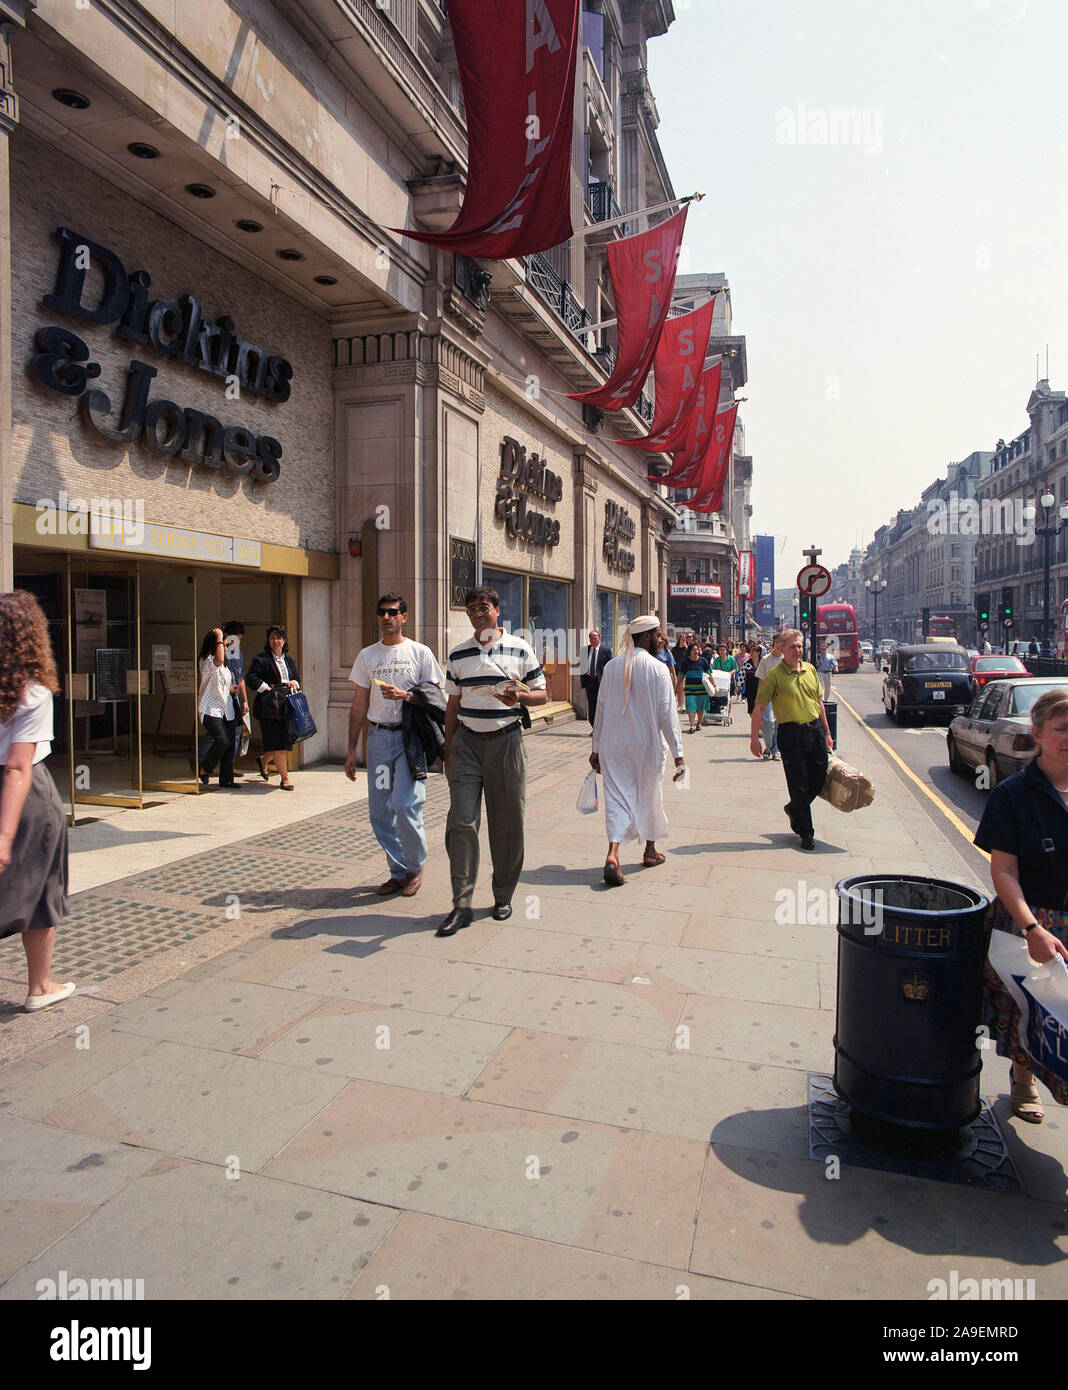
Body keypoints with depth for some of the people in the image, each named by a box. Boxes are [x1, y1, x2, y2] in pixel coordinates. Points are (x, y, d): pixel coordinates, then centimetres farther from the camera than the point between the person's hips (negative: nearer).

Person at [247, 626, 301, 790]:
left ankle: (263, 759, 39)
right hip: (269, 706, -6)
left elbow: (297, 677, 25)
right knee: (277, 743, -5)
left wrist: (294, 683, 3)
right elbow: (251, 679, -9)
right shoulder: (261, 659, -2)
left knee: (285, 741, 9)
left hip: (286, 705, 6)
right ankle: (285, 778, 2)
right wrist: (268, 689, -13)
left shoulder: (289, 659, 17)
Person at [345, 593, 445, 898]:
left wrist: (405, 696, -17)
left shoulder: (420, 653, 2)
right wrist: (351, 750, 11)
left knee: (404, 805, -13)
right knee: (379, 812, 5)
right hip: (378, 736, 4)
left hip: (410, 736, -4)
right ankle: (399, 871, 19)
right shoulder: (367, 655, 12)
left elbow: (436, 698, 0)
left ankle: (416, 866, 10)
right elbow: (359, 705, 13)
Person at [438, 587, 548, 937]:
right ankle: (461, 905, -1)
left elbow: (542, 693, 6)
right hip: (466, 741, 1)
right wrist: (447, 751, 10)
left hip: (506, 741, -1)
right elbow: (453, 705, 13)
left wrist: (520, 696, -16)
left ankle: (503, 895, 22)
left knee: (507, 822, 5)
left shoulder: (519, 650, 3)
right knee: (461, 821, -6)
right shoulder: (458, 655, 10)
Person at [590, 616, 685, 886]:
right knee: (649, 797, 17)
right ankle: (650, 850, 33)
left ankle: (612, 854, -15)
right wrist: (678, 754, -8)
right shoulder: (657, 669, -11)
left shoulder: (611, 667, 0)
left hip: (613, 745, 2)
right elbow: (667, 713, -12)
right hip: (647, 745, -2)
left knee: (617, 797, 4)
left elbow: (601, 708, 4)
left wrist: (596, 748, 12)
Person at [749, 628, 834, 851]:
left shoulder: (810, 670, 10)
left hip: (815, 730, 6)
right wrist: (754, 738, -14)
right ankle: (806, 834, 14)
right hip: (791, 734, -6)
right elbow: (759, 708, -9)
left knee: (819, 780, 9)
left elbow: (819, 702, 18)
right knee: (798, 785, 0)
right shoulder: (774, 675, -8)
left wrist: (826, 732, 19)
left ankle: (794, 810, 37)